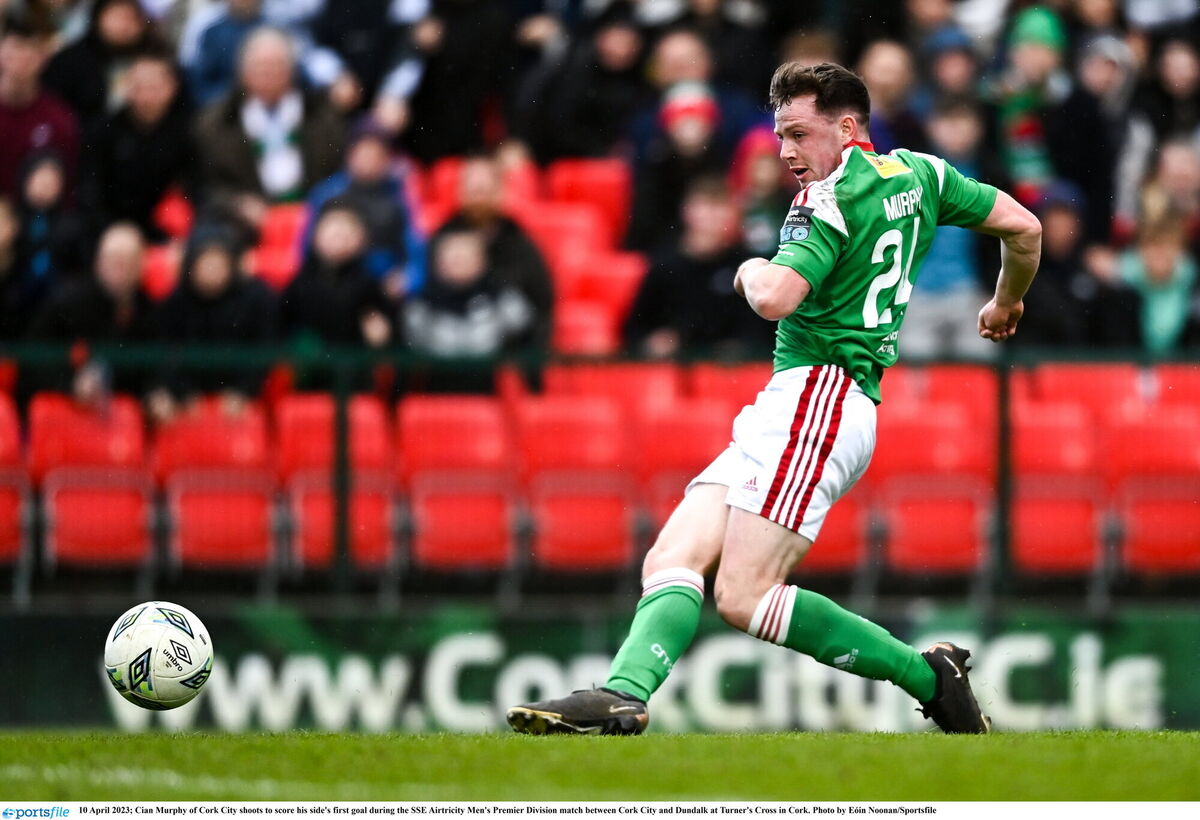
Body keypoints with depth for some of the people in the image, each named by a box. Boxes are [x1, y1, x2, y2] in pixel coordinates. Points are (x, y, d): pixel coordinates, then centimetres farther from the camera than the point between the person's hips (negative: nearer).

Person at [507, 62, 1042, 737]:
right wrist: (1007, 303, 44)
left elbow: (774, 298, -22)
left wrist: (754, 270, 1)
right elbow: (1024, 228, 25)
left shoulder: (832, 200, -9)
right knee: (673, 561, -6)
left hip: (819, 395, -10)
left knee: (745, 596, -19)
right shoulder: (919, 175, 18)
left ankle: (926, 675, -14)